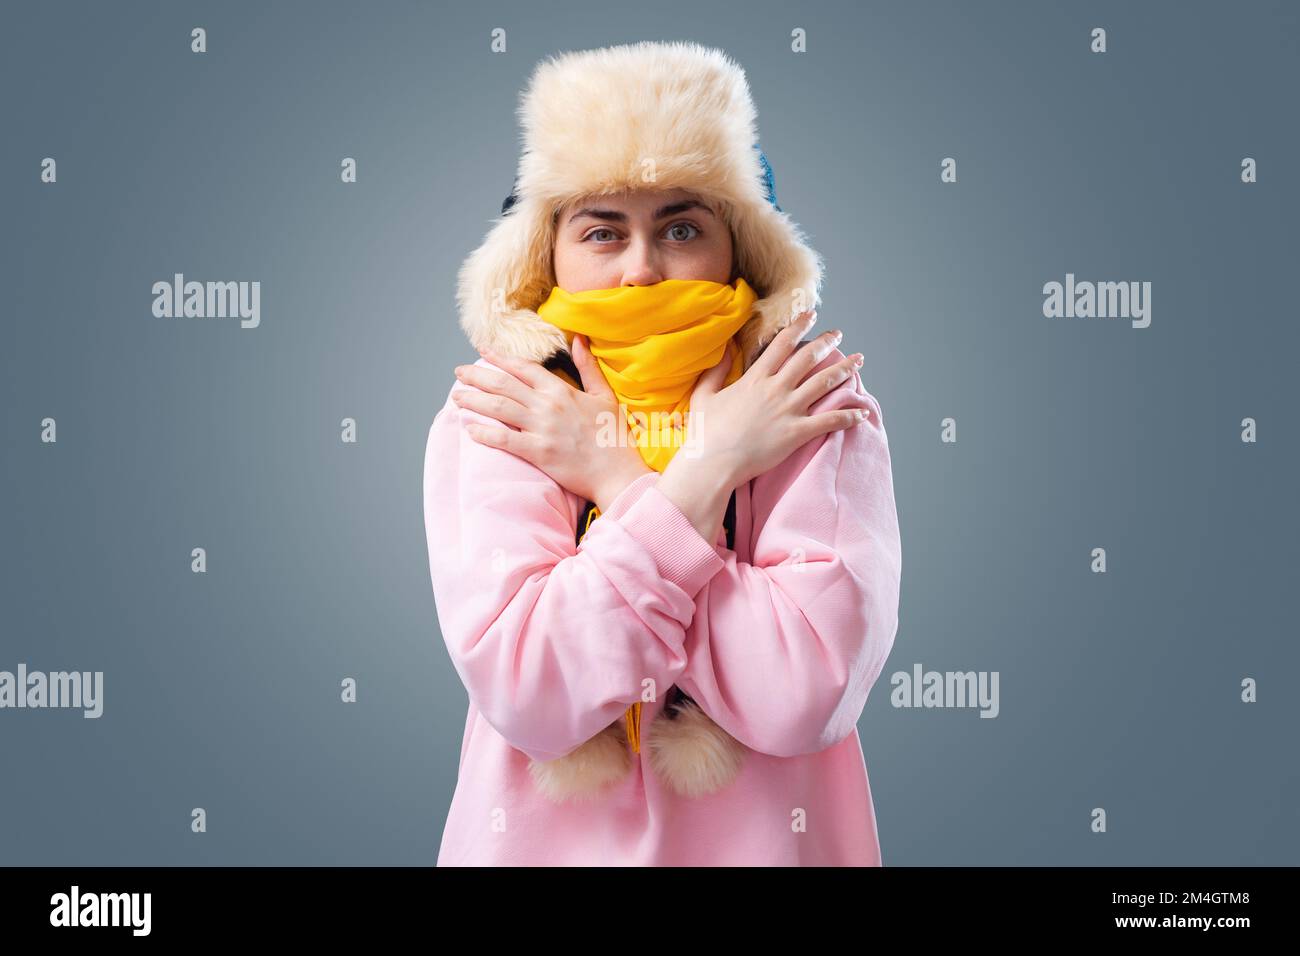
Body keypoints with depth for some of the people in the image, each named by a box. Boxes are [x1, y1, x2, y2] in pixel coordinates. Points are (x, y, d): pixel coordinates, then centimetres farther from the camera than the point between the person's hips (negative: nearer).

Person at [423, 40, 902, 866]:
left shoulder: (820, 410, -10)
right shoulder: (485, 424, -9)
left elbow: (804, 696, -24)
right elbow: (526, 695, -23)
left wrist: (612, 477, -19)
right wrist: (704, 473, -22)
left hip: (762, 836, 0)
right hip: (541, 839, 1)